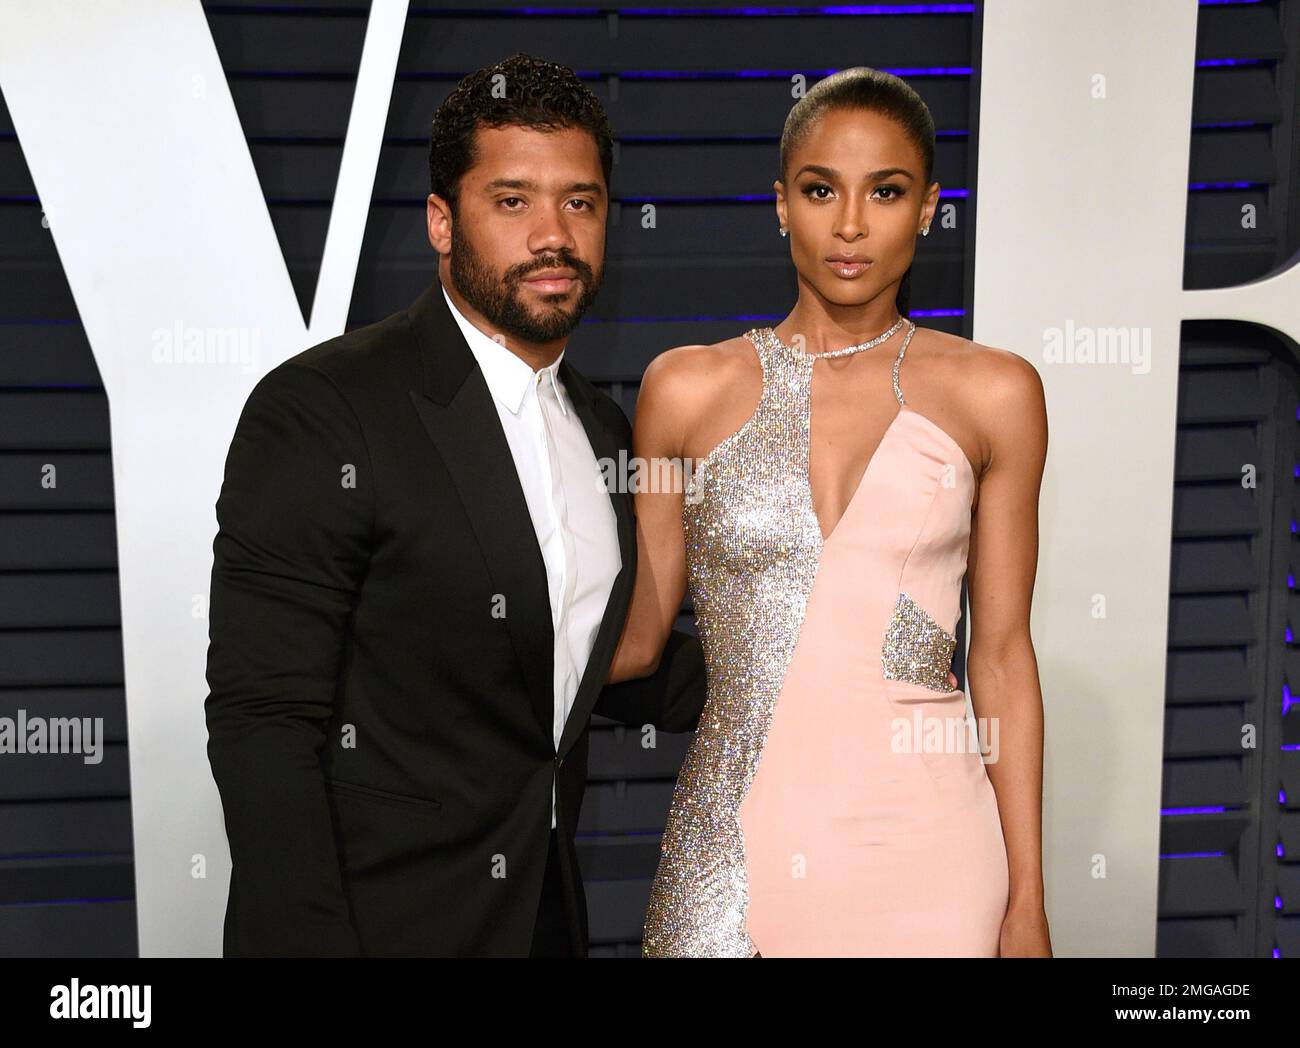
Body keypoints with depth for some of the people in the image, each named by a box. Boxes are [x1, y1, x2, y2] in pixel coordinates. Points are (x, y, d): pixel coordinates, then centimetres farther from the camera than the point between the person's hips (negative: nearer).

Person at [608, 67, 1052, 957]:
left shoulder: (992, 391, 0)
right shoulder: (690, 388, 0)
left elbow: (1002, 652, 2)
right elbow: (633, 633, 6)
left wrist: (1027, 900, 2)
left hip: (922, 849, 0)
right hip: (735, 843, 0)